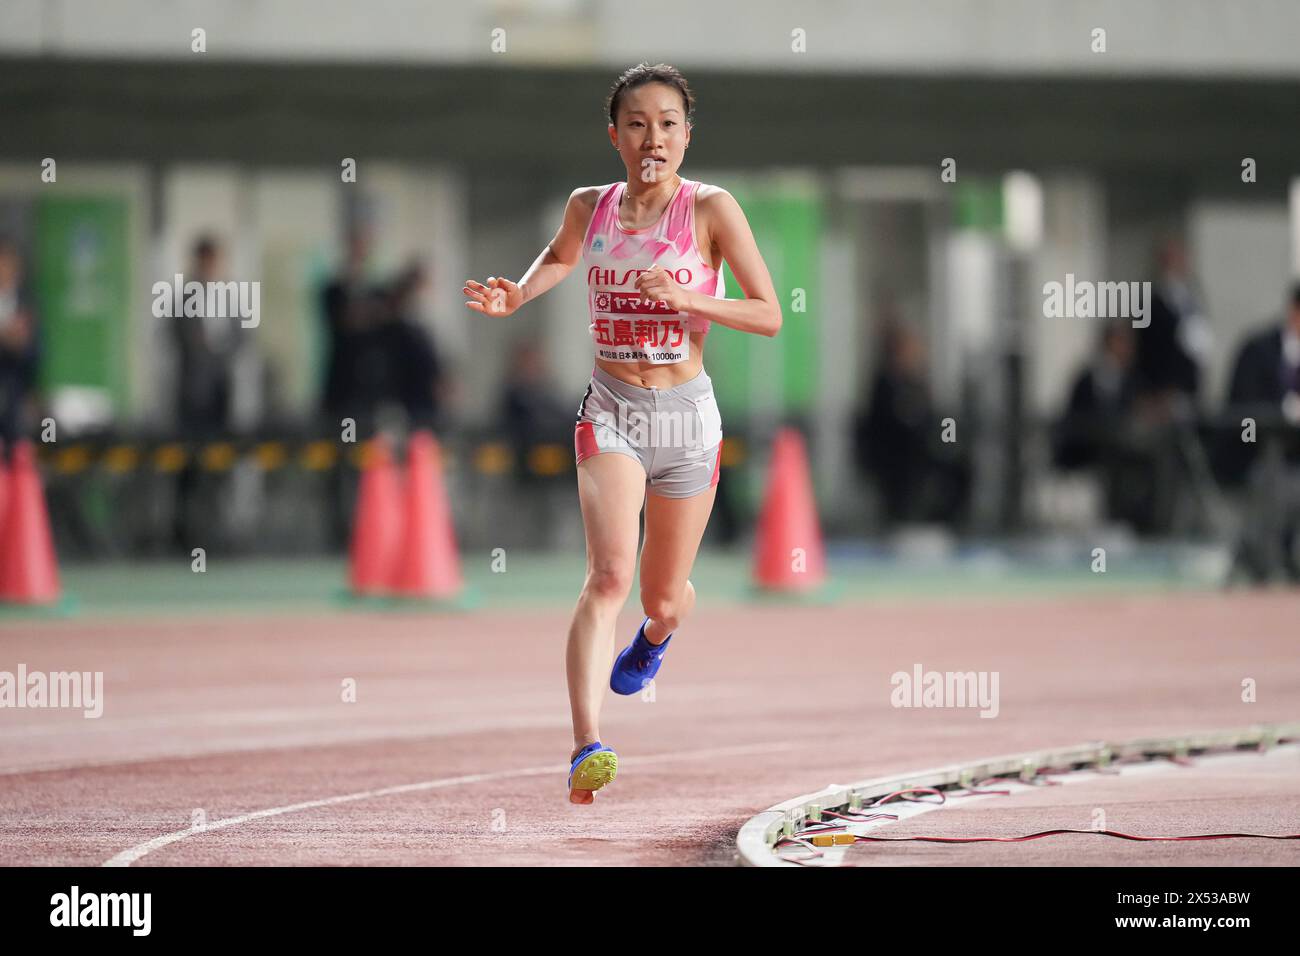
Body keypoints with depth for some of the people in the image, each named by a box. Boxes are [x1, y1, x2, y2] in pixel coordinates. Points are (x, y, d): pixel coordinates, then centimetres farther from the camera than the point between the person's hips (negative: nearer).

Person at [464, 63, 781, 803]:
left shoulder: (711, 209, -8)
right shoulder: (590, 207, 1)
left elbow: (770, 316, -9)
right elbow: (561, 257, 25)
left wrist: (685, 297, -22)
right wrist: (515, 298, 6)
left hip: (687, 414, 0)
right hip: (611, 412, 0)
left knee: (665, 599, 14)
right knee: (611, 574, -23)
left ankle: (655, 636, 54)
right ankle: (587, 746, -32)